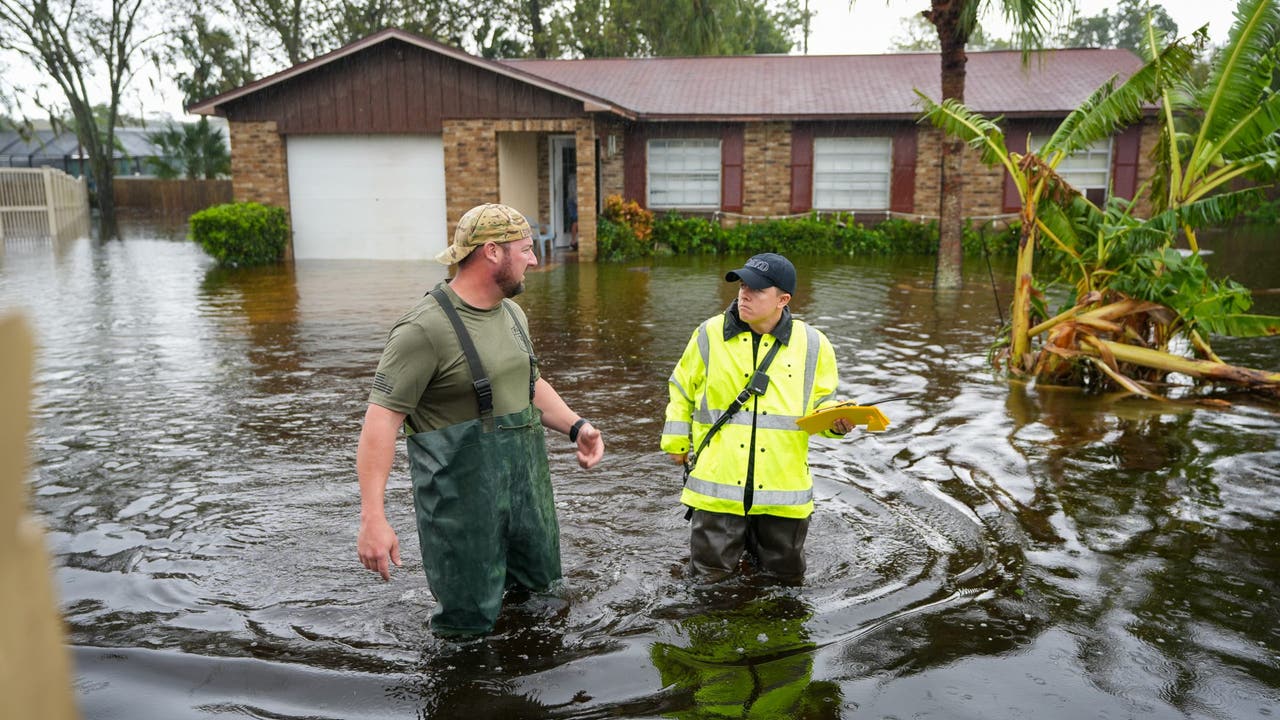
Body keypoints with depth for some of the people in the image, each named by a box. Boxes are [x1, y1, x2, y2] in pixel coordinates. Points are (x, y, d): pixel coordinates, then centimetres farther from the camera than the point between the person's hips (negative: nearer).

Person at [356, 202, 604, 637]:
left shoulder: (512, 313, 9)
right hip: (462, 497, -8)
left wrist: (576, 426, 5)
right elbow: (381, 419, -21)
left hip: (527, 484, 8)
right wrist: (372, 517, -28)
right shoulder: (425, 329, -18)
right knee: (468, 626, 4)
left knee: (539, 594, 19)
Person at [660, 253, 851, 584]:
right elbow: (682, 389, 12)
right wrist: (676, 441, 11)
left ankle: (755, 541, 46)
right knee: (710, 576, 6)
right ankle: (731, 541, 37)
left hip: (783, 491, 1)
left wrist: (835, 420, -13)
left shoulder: (813, 345, -1)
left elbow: (821, 404, 9)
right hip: (718, 486, -1)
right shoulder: (709, 335, -1)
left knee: (786, 577, 16)